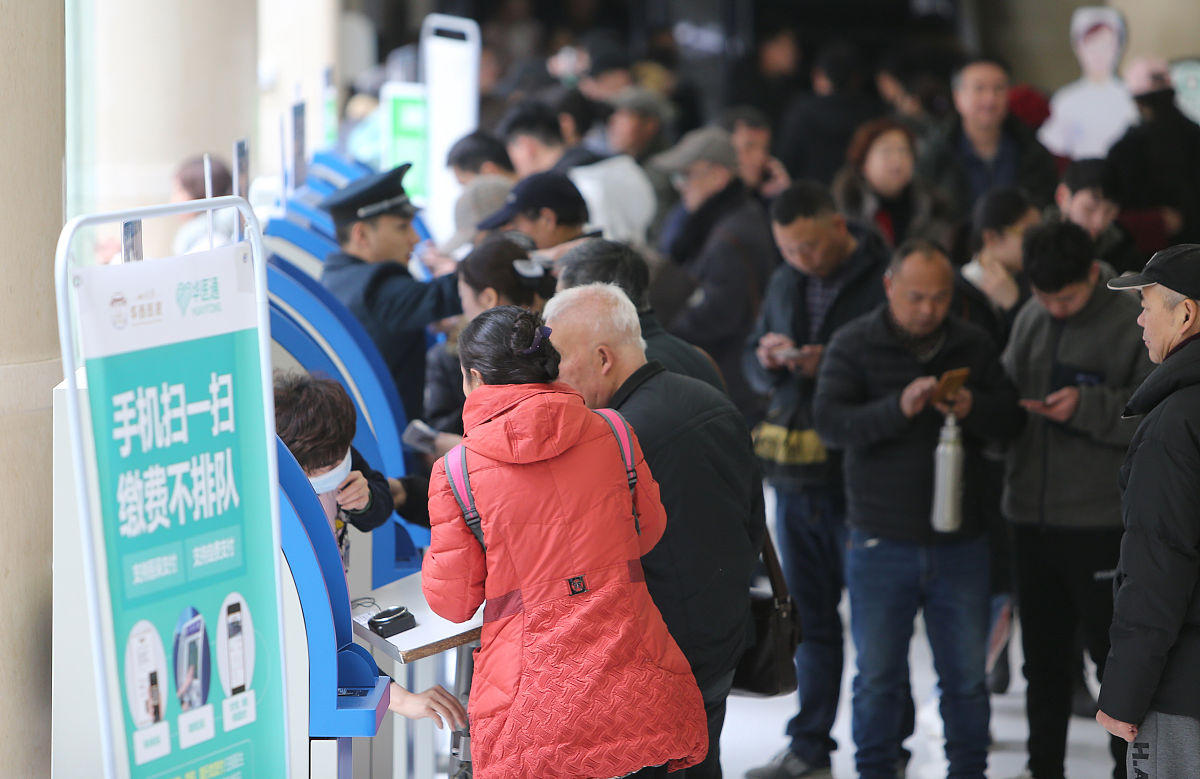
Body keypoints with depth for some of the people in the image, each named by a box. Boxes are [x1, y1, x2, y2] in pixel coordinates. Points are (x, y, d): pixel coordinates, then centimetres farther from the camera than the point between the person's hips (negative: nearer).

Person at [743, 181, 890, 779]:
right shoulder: (786, 283, 13)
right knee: (810, 617, 13)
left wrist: (831, 365, -23)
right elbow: (754, 367, 20)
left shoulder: (882, 281, -10)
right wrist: (768, 359, -3)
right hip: (796, 478, 7)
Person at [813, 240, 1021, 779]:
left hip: (960, 541, 2)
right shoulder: (853, 345, -4)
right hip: (881, 541, -2)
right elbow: (829, 421, -15)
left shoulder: (973, 346, 5)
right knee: (879, 675, 7)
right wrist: (898, 408, -30)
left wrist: (973, 409, -16)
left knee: (966, 674, 9)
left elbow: (1011, 418, 6)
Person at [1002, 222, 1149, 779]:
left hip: (1101, 523, -6)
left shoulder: (1137, 326, -9)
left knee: (1115, 653, 1)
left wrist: (1087, 405, -21)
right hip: (1031, 517, 6)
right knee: (1043, 655, 16)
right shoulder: (1029, 321, 8)